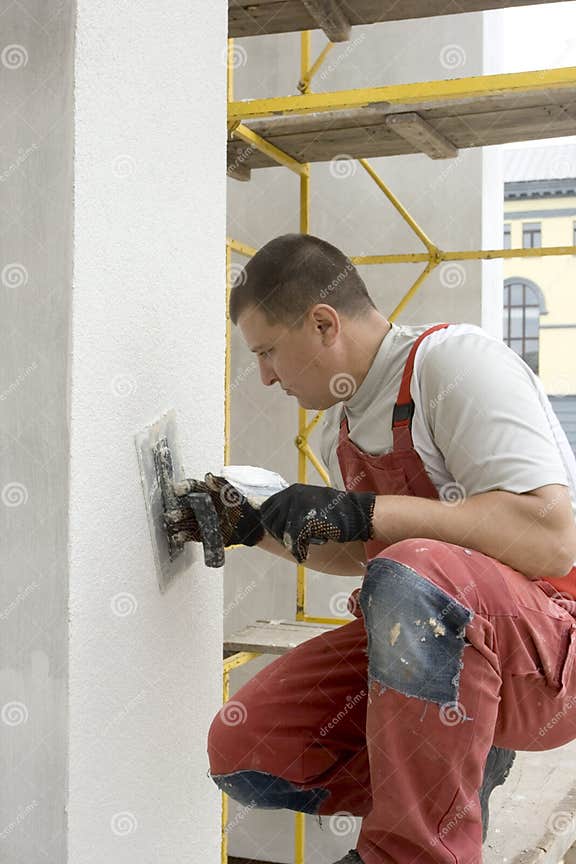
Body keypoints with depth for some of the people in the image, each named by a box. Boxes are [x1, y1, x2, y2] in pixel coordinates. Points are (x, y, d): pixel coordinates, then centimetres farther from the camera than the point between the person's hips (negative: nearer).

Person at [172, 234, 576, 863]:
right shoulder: (341, 425, 10)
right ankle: (450, 783, 11)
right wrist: (254, 529, 12)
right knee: (240, 753, -4)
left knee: (412, 575, -39)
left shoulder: (454, 358, -16)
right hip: (426, 640, 8)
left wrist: (362, 510, -29)